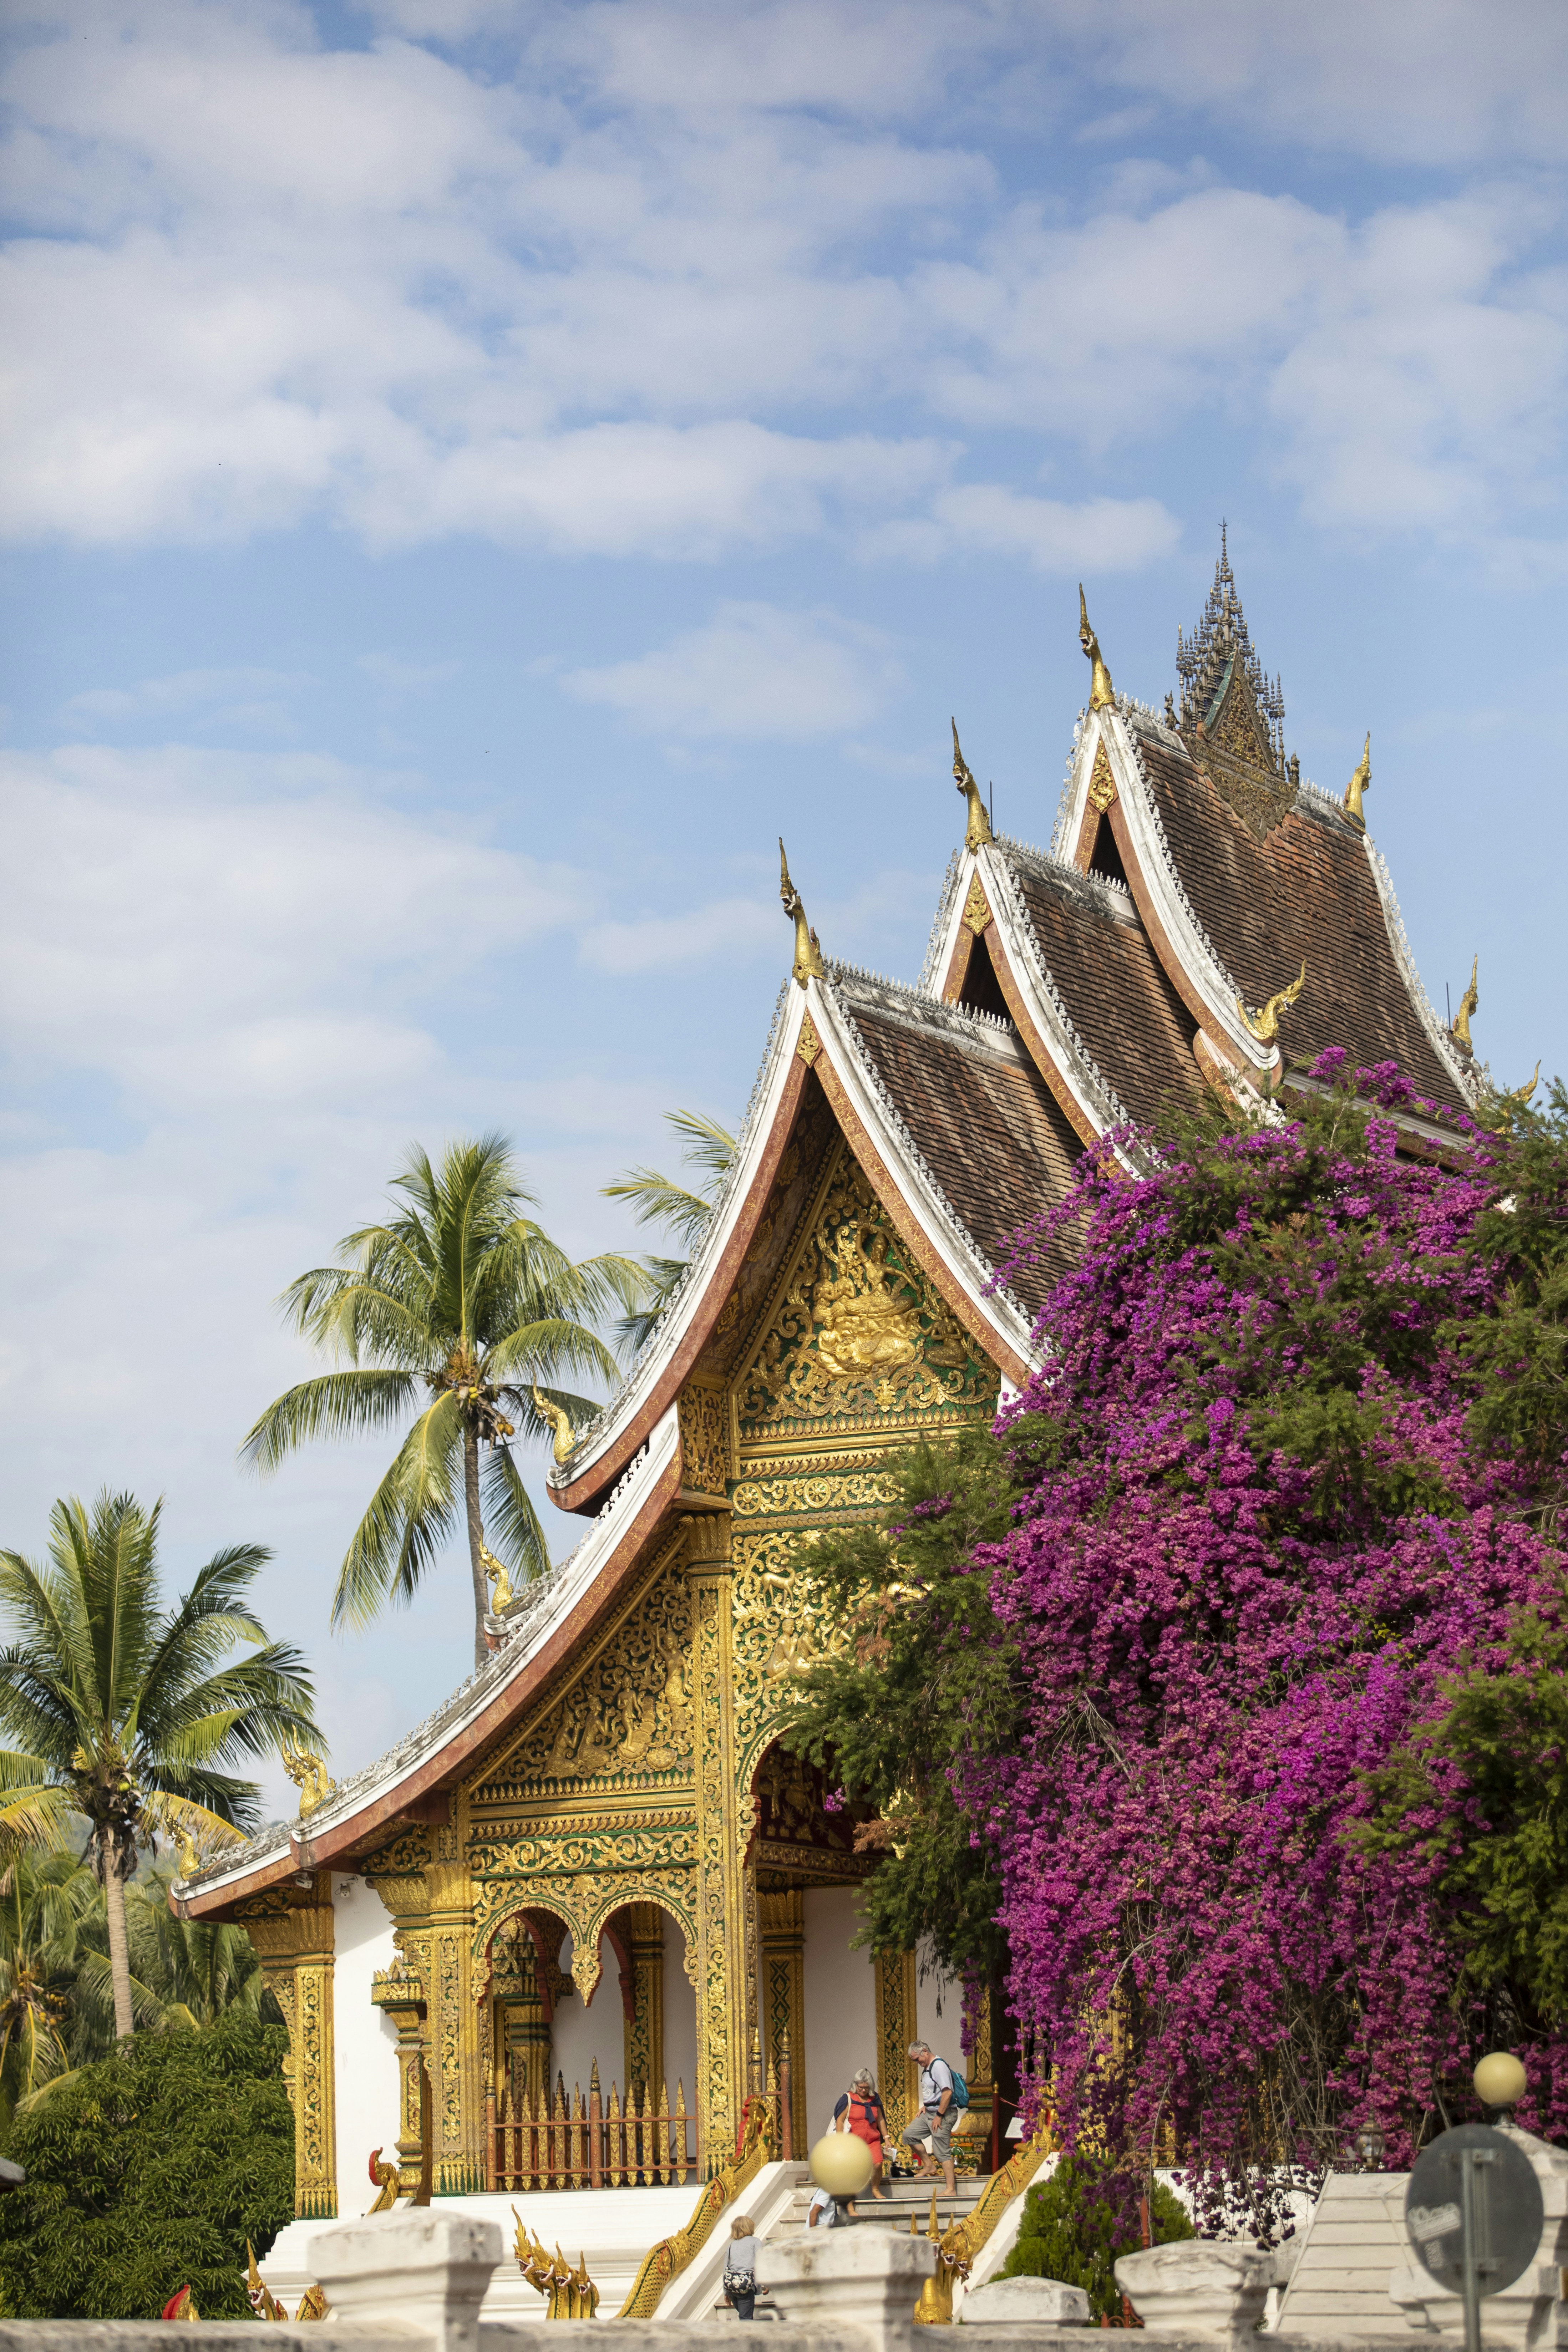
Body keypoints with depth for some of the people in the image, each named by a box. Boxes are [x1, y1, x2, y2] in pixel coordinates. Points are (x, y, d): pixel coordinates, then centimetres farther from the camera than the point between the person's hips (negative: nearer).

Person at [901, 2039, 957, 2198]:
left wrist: (939, 2116, -22)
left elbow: (947, 2092, -25)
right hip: (929, 2113, 10)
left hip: (942, 2115, -10)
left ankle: (951, 2190, -4)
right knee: (909, 2134, 11)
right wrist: (925, 2106, 12)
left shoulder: (939, 2066, -17)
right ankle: (929, 2166, 18)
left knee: (942, 2153, -8)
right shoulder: (927, 2068, 14)